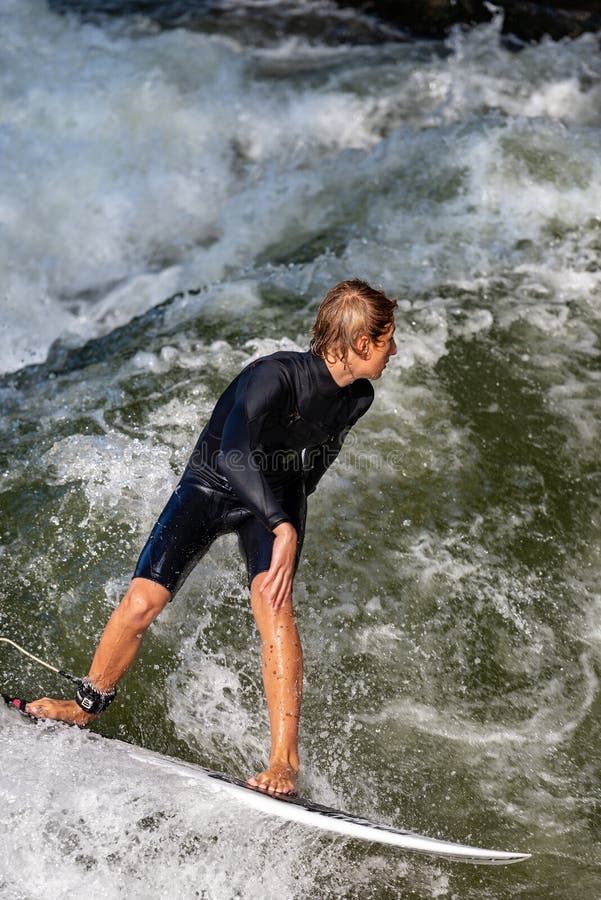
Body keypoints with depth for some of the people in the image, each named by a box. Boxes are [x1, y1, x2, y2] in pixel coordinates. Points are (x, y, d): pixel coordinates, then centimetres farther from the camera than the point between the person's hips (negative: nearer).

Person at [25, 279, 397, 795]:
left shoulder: (358, 398, -9)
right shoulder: (276, 375, -31)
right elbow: (233, 454, -45)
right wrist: (282, 527, -52)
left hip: (278, 495, 3)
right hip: (212, 483, -3)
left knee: (272, 600, -25)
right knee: (143, 601, -13)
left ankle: (285, 761, -24)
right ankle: (89, 704, 15)